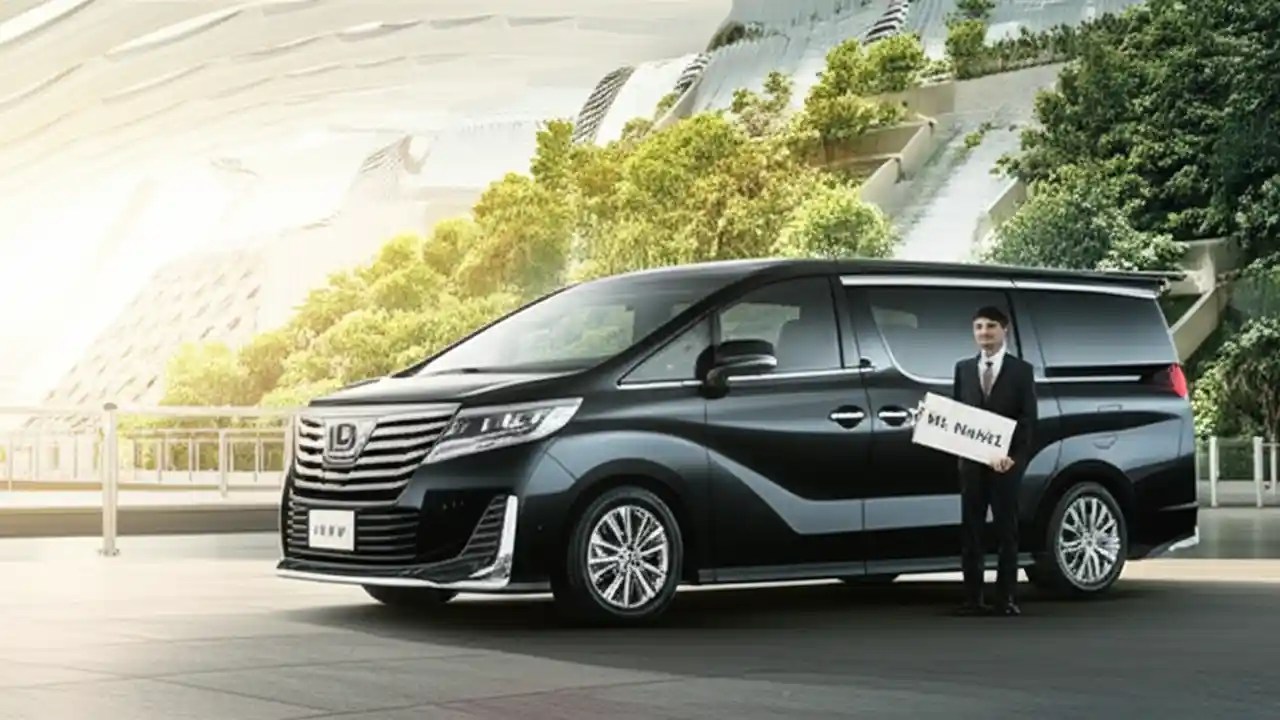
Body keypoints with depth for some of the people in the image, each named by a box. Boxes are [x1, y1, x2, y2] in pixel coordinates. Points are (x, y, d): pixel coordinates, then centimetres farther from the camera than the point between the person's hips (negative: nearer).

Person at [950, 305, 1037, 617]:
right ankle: (973, 599, 6)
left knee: (1007, 531, 3)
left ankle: (1005, 599, 7)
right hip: (971, 460, 3)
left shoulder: (1021, 370, 2)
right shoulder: (964, 368, 11)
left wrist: (1014, 456, -15)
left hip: (1006, 461, -3)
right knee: (970, 530, 2)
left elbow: (1028, 418, -4)